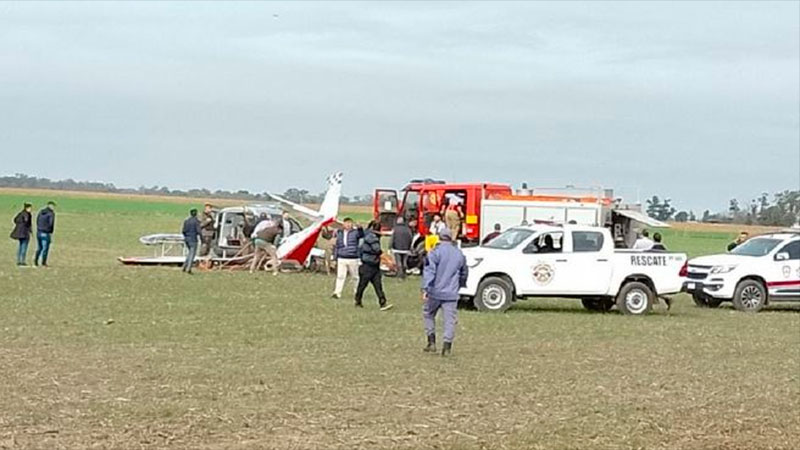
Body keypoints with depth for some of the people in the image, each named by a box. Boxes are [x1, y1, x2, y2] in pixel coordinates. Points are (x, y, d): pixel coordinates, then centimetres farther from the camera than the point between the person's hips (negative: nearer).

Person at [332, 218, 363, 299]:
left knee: (356, 277, 7)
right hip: (341, 259, 3)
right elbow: (337, 246, 20)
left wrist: (359, 228, -49)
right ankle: (337, 293, -4)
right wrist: (335, 257, 16)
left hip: (353, 259, -3)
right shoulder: (340, 233, 12)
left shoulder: (355, 232, -3)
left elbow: (361, 235, -27)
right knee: (340, 276, -4)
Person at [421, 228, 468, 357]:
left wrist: (425, 288, -18)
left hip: (435, 292, -3)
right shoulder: (459, 254, 10)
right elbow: (463, 274, 22)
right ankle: (447, 346, -4)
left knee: (428, 314, 16)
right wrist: (461, 285, 40)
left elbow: (429, 271, -15)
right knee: (450, 319, 3)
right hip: (451, 293, 3)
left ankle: (432, 342, 11)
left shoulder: (436, 252, -6)